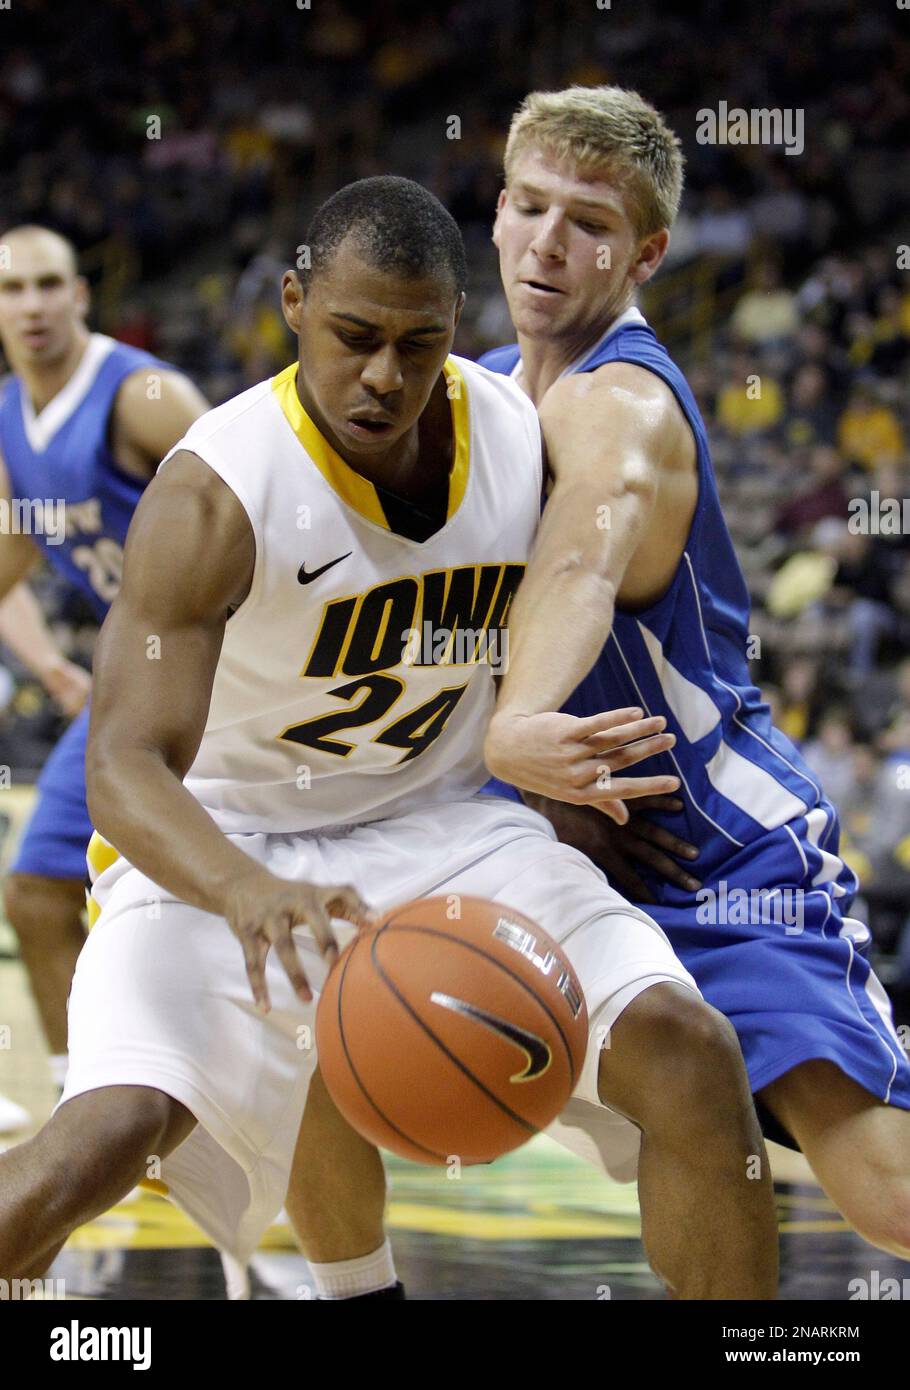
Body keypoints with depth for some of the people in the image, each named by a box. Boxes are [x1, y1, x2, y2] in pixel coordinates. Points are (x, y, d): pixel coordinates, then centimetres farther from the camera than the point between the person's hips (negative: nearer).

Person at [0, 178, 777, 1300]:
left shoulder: (525, 435, -7)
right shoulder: (216, 493, -24)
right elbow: (125, 771, -33)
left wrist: (547, 749, -6)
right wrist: (250, 894, -52)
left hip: (436, 824, 5)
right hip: (218, 853, -4)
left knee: (689, 1056, -15)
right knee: (110, 1130, -29)